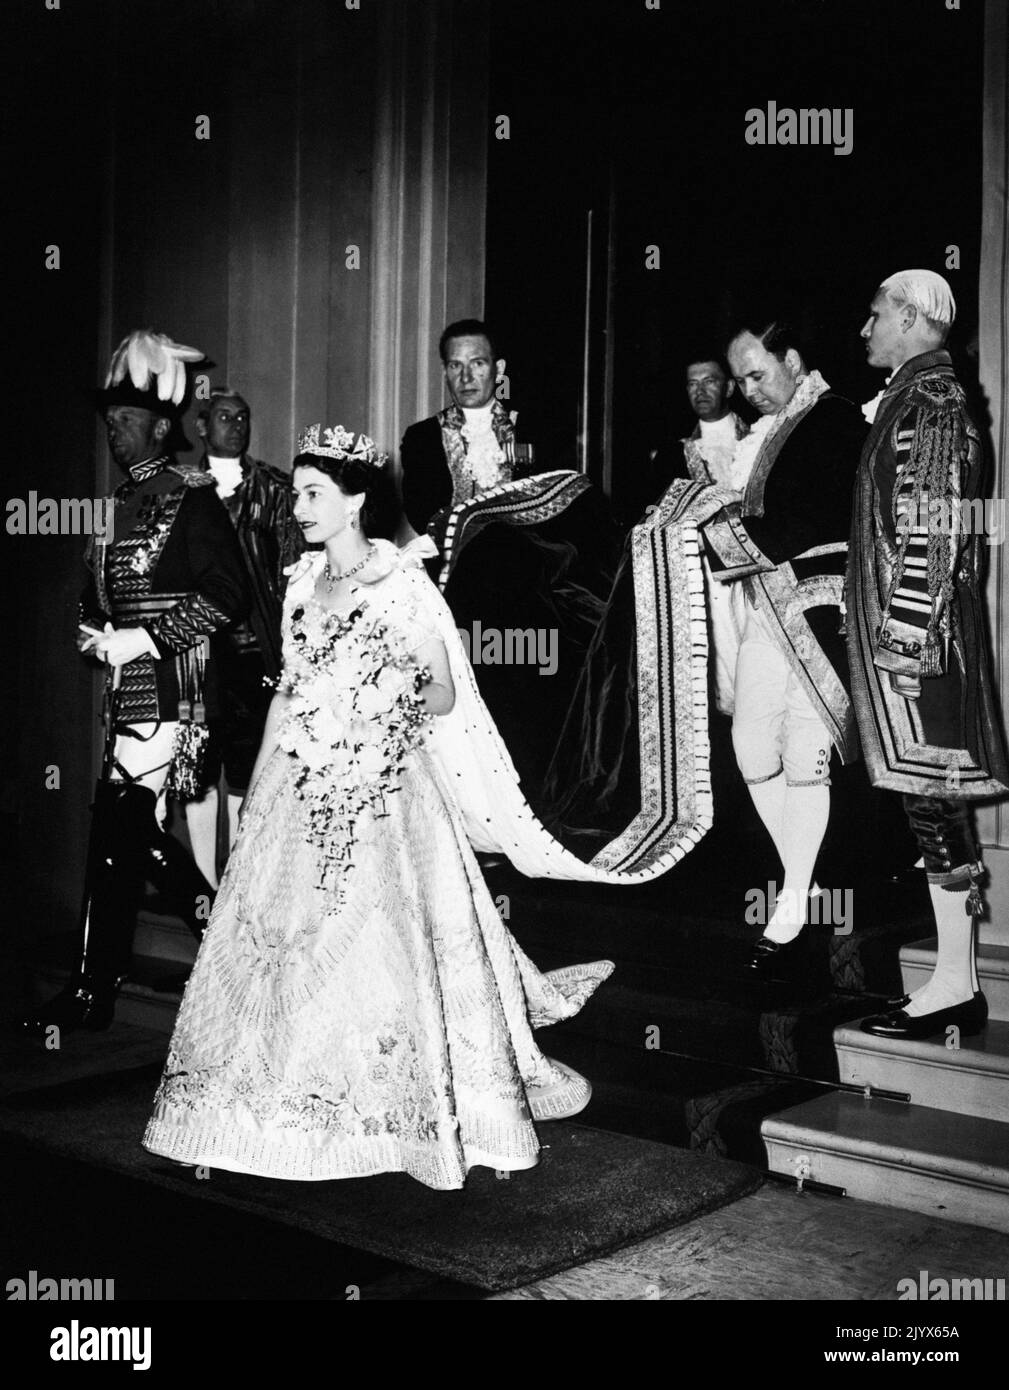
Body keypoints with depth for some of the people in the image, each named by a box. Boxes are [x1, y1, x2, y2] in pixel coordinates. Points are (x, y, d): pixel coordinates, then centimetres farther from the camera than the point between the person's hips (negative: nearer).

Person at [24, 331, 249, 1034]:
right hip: (127, 688, 8)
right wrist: (95, 631, 5)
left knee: (122, 820, -10)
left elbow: (228, 595, -14)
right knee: (120, 825, 9)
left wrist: (144, 638, -15)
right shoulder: (118, 504, 16)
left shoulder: (192, 498, -6)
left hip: (173, 688, -8)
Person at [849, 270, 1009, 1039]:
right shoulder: (914, 395, 18)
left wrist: (905, 628, -22)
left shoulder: (931, 397, -11)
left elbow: (936, 525, -19)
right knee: (934, 792, 11)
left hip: (917, 627, -10)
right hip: (913, 622, 10)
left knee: (933, 790, -6)